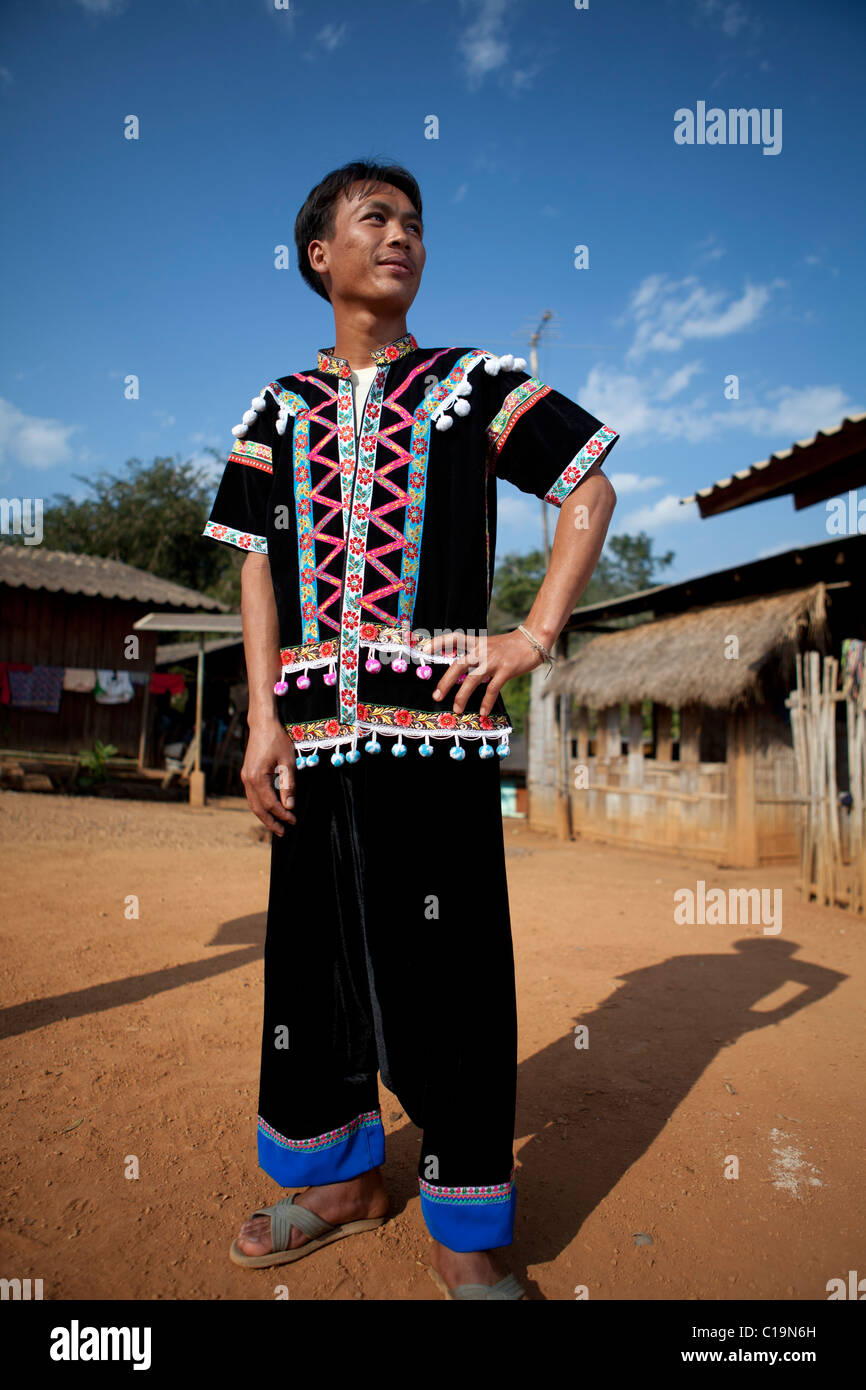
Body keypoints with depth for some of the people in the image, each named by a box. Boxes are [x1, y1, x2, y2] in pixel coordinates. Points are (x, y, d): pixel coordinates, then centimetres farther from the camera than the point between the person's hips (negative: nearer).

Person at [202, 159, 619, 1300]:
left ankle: (465, 1233, 17)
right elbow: (259, 563, 12)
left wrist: (538, 633, -6)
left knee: (451, 966, -1)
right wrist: (263, 717, 1)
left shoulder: (477, 384, 10)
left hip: (439, 720, -3)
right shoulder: (279, 409, 16)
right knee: (312, 956, 10)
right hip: (313, 731, 4)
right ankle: (343, 1177, 32)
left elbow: (591, 488, 8)